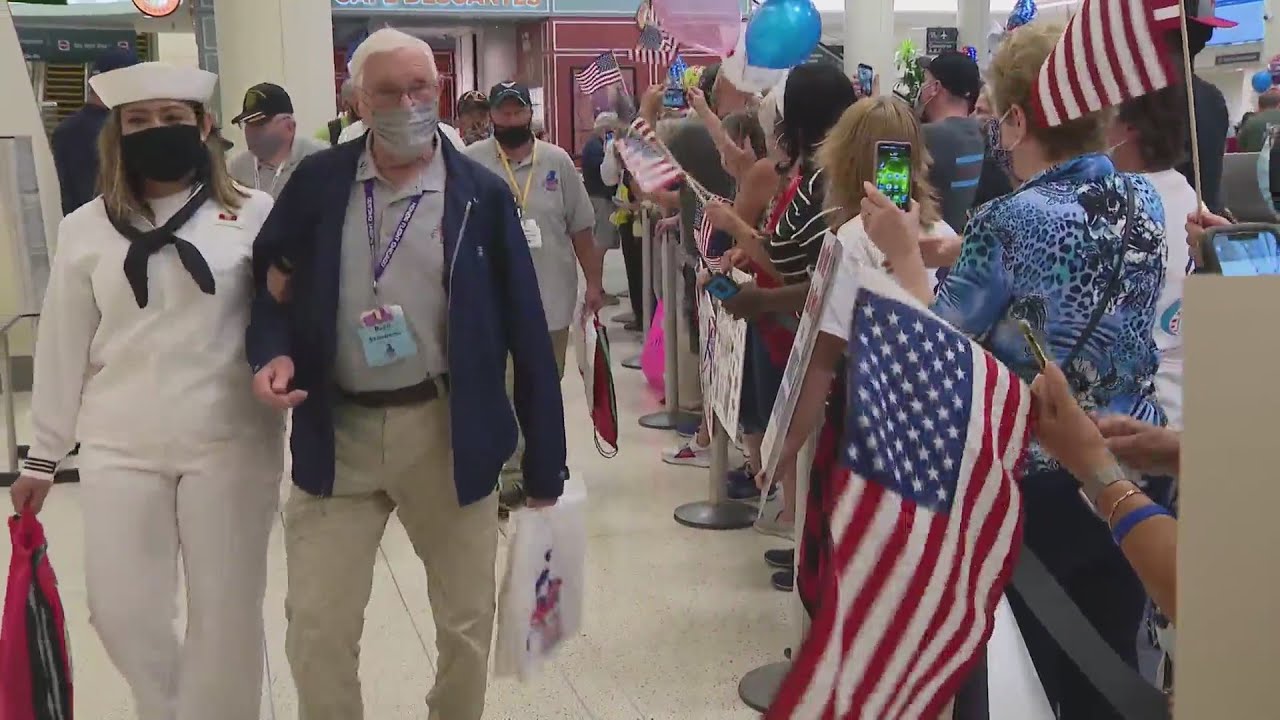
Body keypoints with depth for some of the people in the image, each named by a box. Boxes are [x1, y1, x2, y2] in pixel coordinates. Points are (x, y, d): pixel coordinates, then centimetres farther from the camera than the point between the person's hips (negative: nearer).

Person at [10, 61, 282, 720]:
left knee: (225, 611, 7)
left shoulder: (255, 215, -1)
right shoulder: (86, 228, 6)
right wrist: (43, 456, 11)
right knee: (122, 611, 7)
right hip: (119, 447, 2)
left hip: (231, 443, -2)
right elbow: (63, 349, 9)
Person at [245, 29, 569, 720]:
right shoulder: (316, 183, 1)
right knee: (317, 632, 7)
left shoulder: (482, 193, -3)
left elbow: (526, 331, -3)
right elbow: (271, 287, 11)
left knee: (467, 622, 14)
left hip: (448, 434, -1)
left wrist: (545, 464, -3)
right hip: (335, 433, 1)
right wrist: (273, 354, -13)